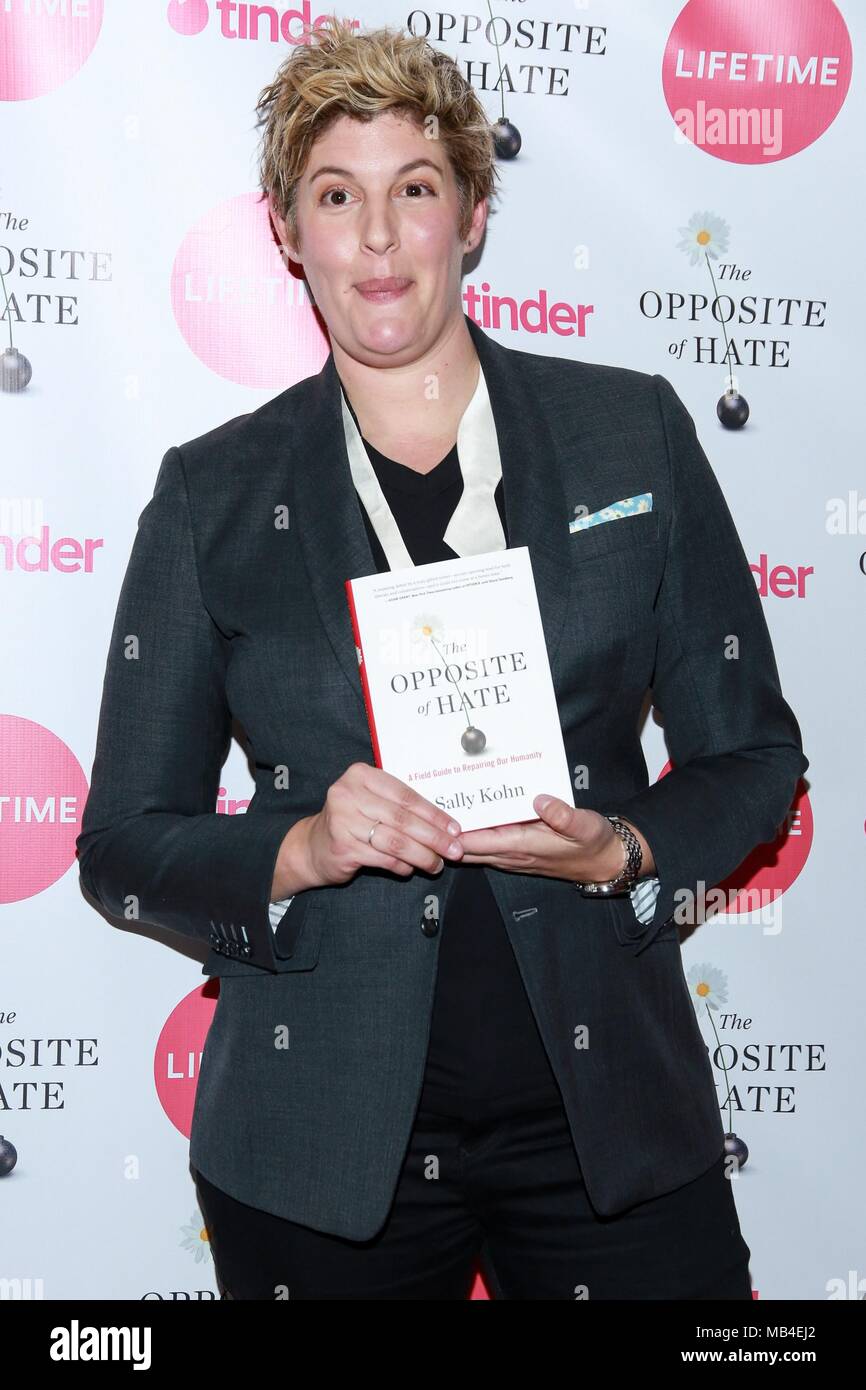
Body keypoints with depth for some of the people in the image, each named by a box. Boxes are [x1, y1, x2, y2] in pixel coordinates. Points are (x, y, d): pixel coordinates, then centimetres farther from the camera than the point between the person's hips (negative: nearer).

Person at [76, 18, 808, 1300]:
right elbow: (123, 840, 3)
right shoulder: (215, 494, 1)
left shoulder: (632, 433, 3)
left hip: (609, 1114, 1)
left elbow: (752, 751, 7)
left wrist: (624, 851, -12)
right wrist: (300, 851, -15)